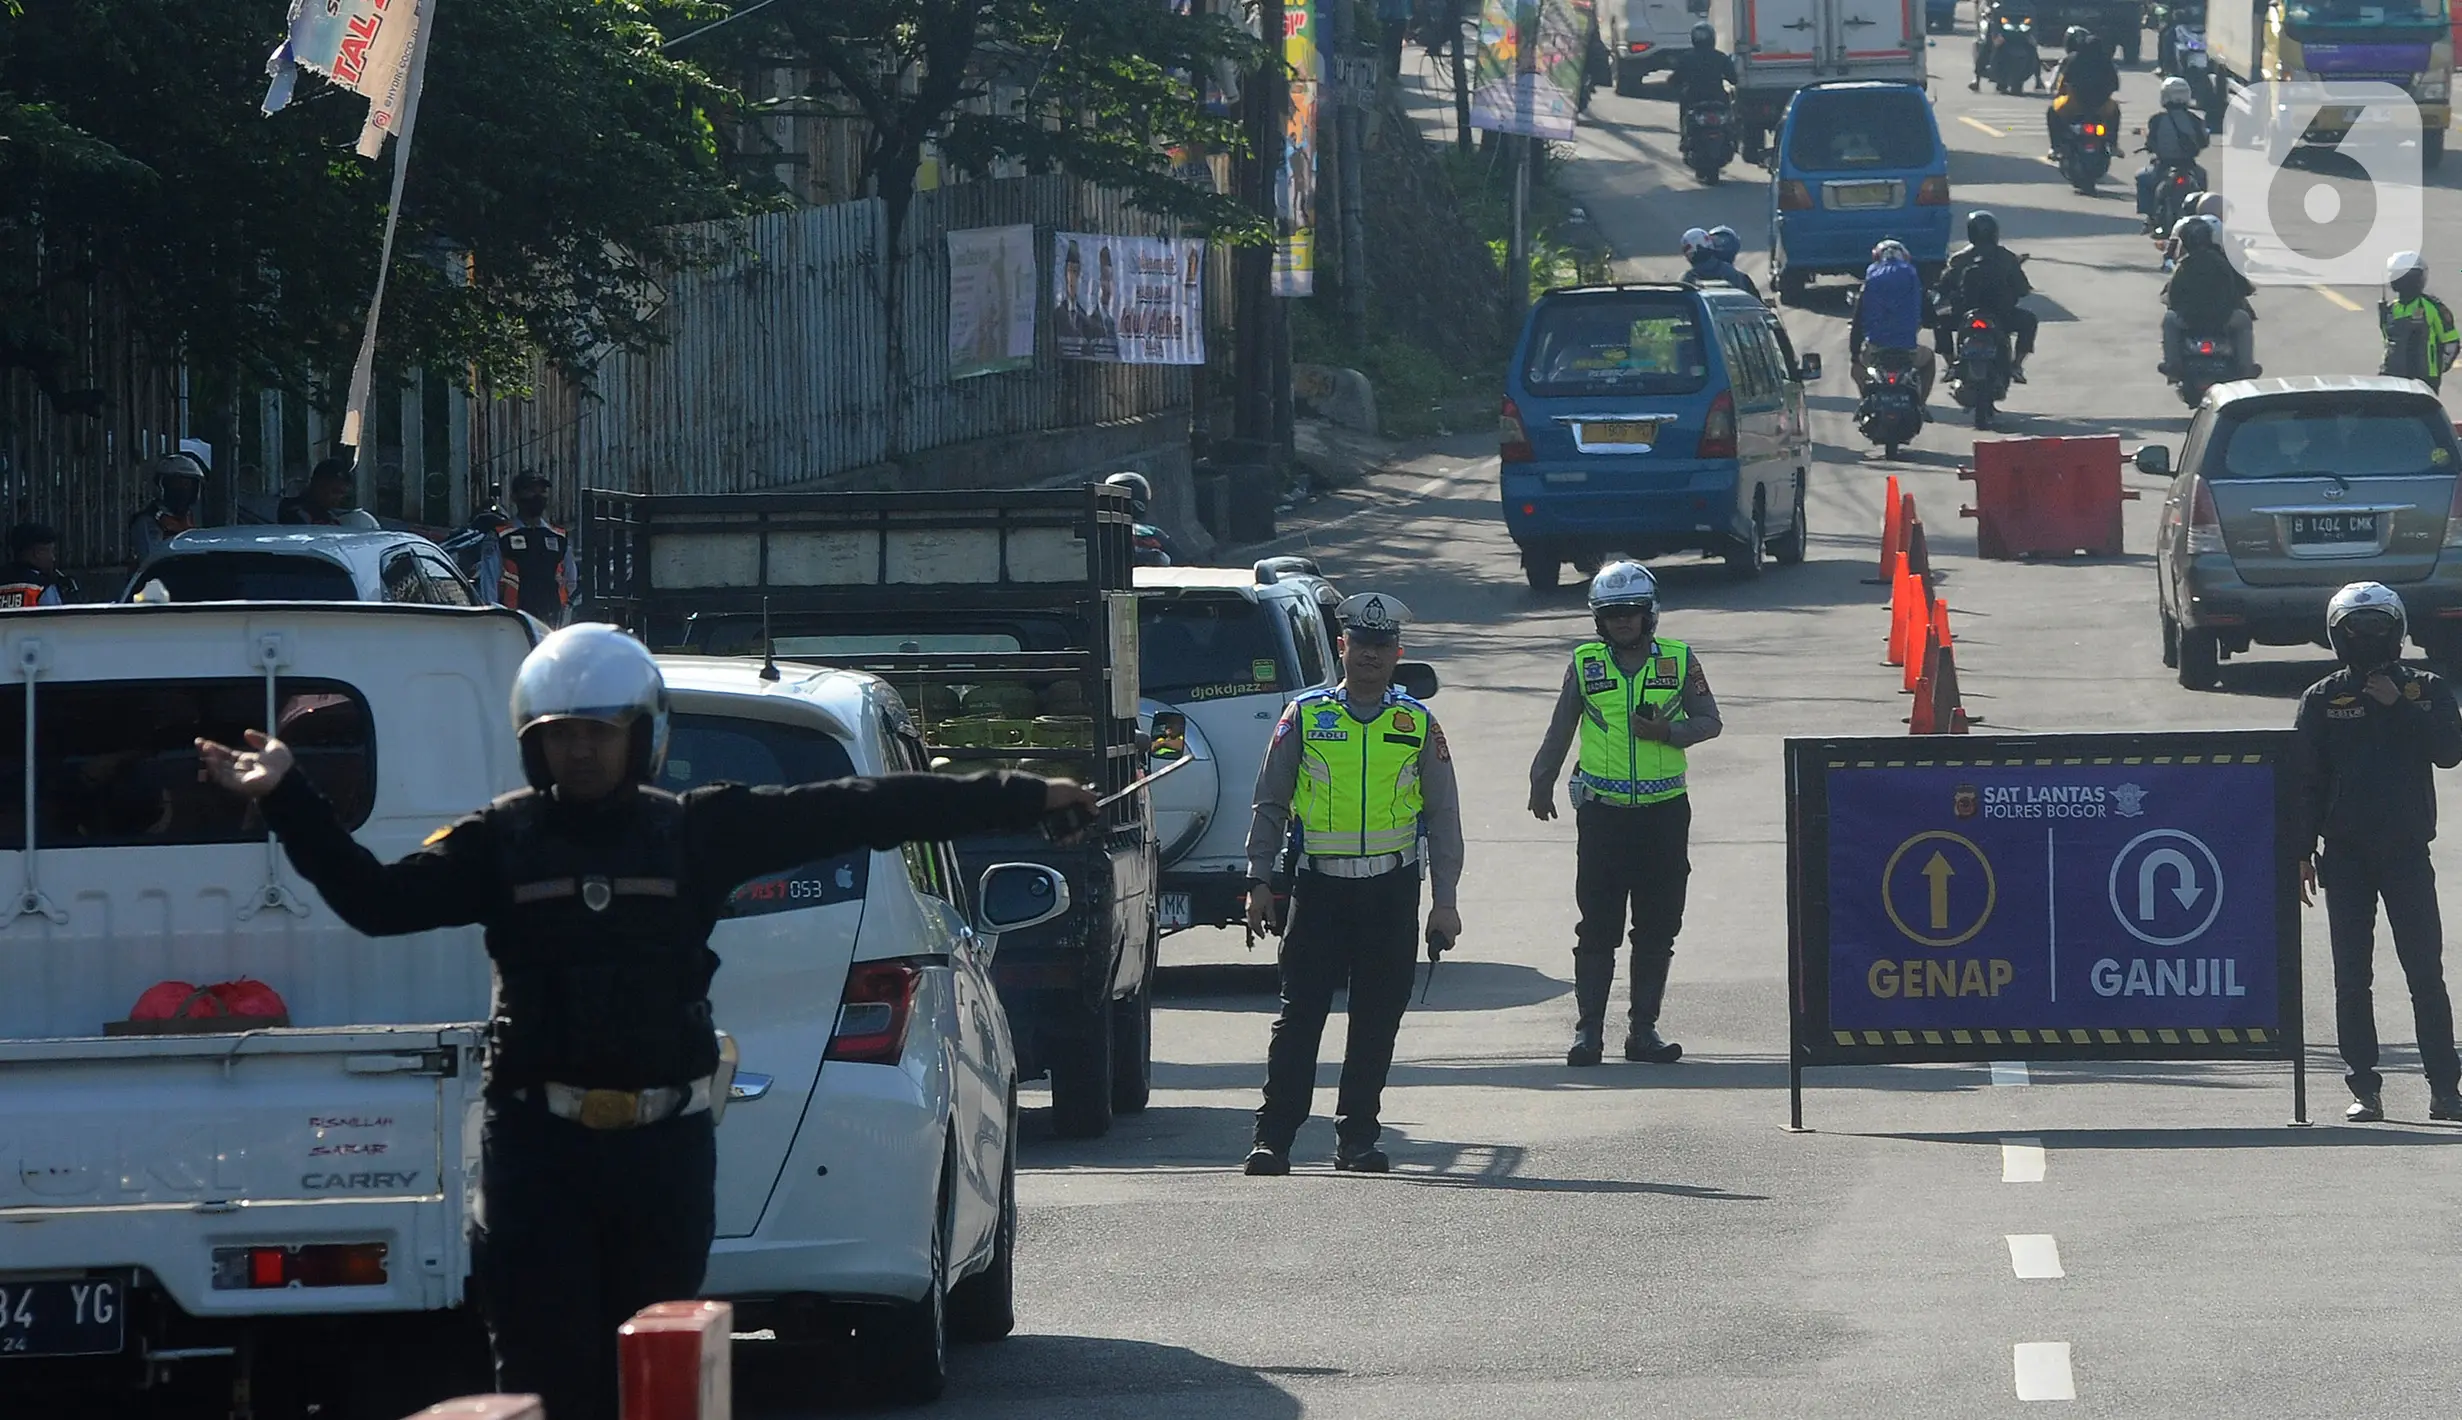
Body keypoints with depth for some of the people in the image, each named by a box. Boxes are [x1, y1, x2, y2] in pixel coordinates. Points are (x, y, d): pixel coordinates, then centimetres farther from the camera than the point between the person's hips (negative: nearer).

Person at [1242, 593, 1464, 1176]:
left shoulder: (1417, 725, 8)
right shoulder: (1304, 717, 5)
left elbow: (1443, 817, 10)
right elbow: (1270, 805, 8)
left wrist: (1444, 901, 2)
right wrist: (1258, 882, -1)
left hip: (1392, 892, 1)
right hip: (1319, 888, -1)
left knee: (1377, 1021, 3)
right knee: (1300, 1016, -5)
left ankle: (1357, 1137, 10)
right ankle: (1273, 1137, -5)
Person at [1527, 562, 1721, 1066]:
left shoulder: (1678, 660, 4)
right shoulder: (1585, 664, 5)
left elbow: (1709, 721, 6)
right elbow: (1559, 731, 14)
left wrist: (1668, 731, -12)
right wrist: (1542, 783, 14)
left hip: (1664, 812, 1)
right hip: (1602, 812, -1)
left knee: (1657, 929, 5)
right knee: (1598, 929, -2)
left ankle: (1644, 1028, 12)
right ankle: (1588, 1029, 2)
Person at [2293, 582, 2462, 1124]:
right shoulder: (2323, 700, 6)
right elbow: (2306, 780, 5)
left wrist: (2399, 707, -12)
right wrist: (2303, 854, -1)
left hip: (2407, 853, -1)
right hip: (2346, 856, 1)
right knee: (2352, 978, 1)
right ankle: (2364, 1088, 5)